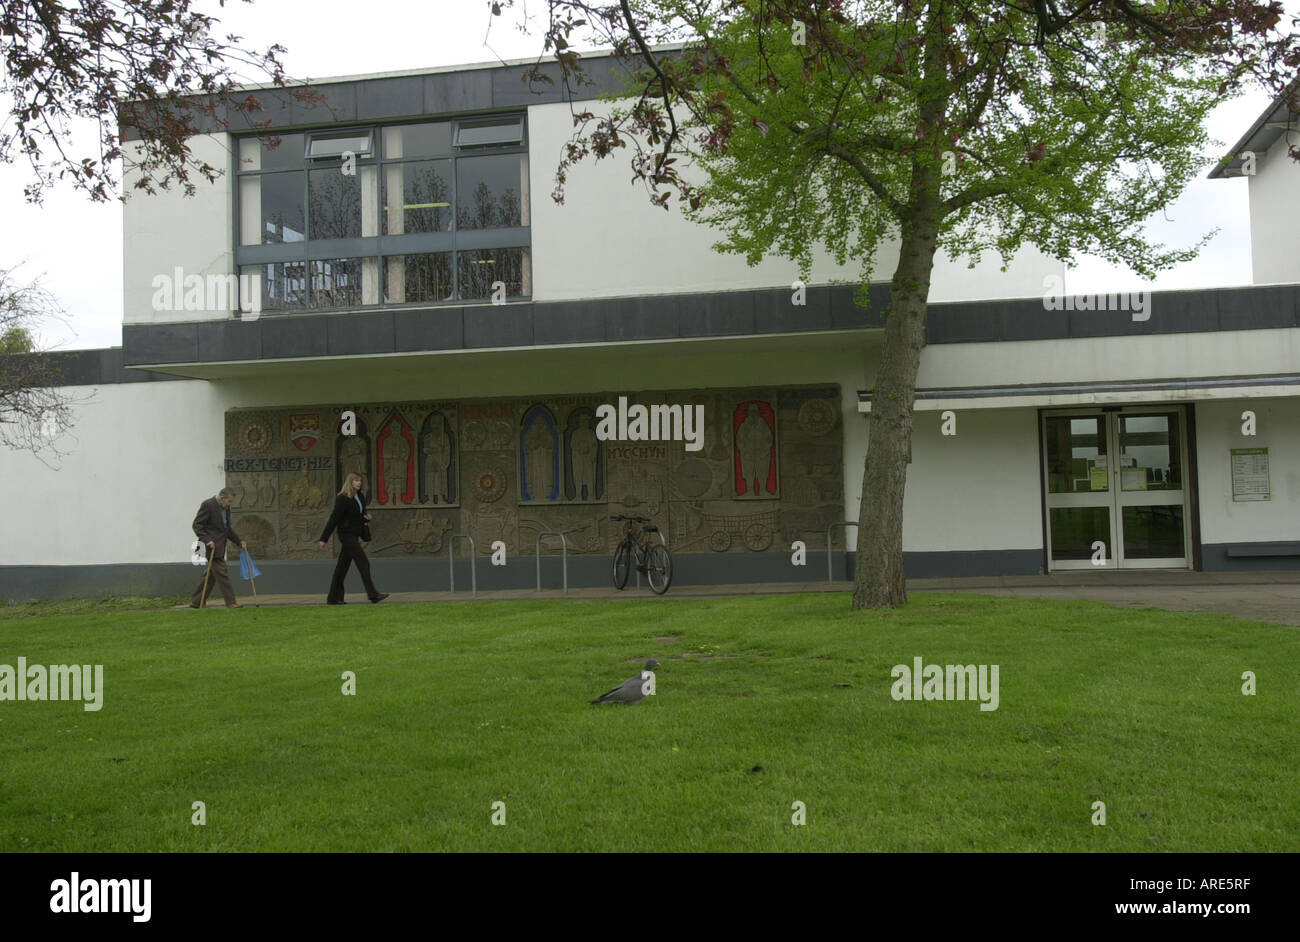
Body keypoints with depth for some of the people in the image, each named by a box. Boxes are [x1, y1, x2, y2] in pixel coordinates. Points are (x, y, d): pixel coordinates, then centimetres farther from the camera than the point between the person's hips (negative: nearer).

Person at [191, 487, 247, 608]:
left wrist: (239, 541, 15)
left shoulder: (226, 508, 14)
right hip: (212, 546, -9)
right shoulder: (208, 505, -12)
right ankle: (231, 602, -7)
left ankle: (196, 602, 17)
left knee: (210, 574, 10)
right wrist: (207, 540, -23)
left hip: (219, 547, 9)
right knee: (221, 574, -8)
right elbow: (197, 525, -14)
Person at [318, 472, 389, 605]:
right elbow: (333, 519, -13)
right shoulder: (343, 498, -12)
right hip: (347, 534, -8)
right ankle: (372, 594, -11)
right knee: (363, 563, -11)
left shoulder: (360, 497, 12)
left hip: (354, 535, 8)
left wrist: (367, 518, -1)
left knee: (342, 566, 10)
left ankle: (333, 598, 14)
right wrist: (324, 539, -13)